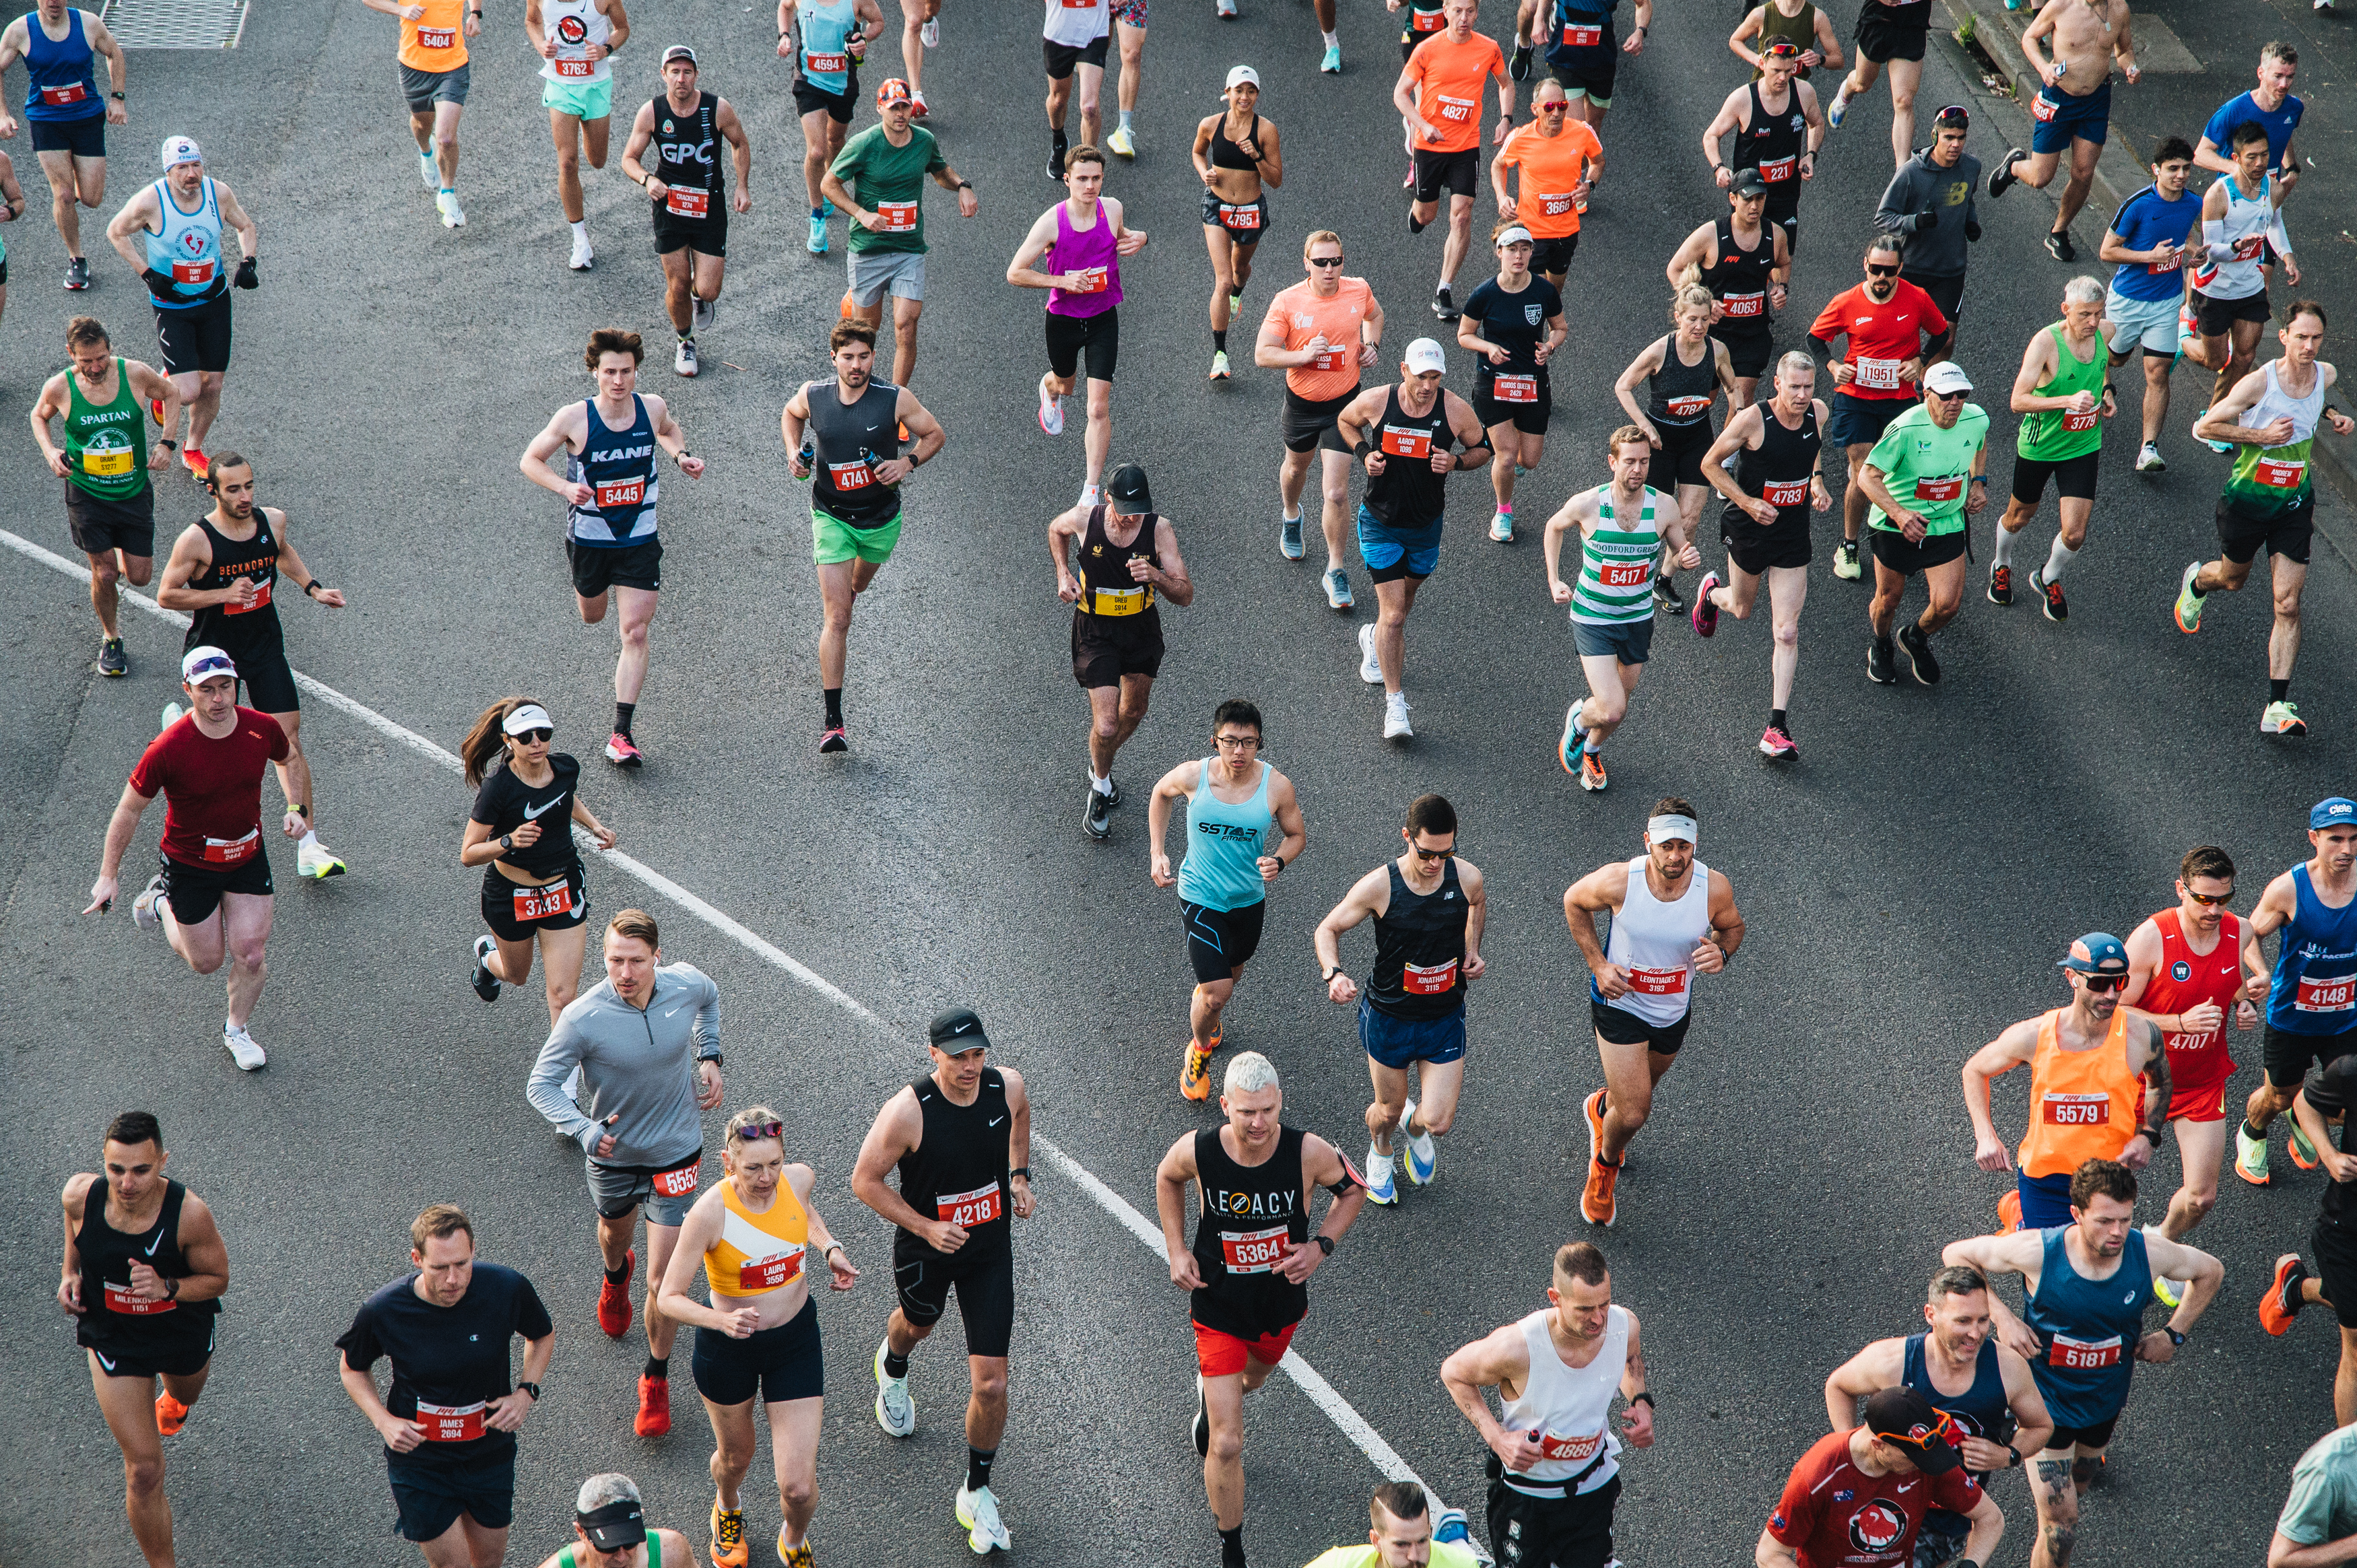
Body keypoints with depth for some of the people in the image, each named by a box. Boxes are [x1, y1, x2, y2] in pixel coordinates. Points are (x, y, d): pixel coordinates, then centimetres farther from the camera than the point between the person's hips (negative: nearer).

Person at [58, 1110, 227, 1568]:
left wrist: (167, 1288, -36)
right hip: (112, 1338, 0)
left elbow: (217, 1278, -18)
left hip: (184, 1332, 0)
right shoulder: (81, 1194, -28)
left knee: (186, 1392, 38)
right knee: (144, 1472, 1)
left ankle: (173, 1401, 77)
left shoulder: (190, 1214, -35)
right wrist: (70, 1270, -10)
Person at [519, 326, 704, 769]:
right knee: (592, 616, 24)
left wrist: (681, 455, -6)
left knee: (635, 632, -9)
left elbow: (669, 431, 15)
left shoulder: (652, 407, -11)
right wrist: (564, 487, -25)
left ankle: (622, 733, -4)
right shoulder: (574, 418, -20)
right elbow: (530, 460, -8)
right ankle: (584, 583, 64)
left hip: (640, 538, 1)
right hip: (590, 534, 0)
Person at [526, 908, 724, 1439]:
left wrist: (708, 1057, 1)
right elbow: (542, 1084, -20)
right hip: (613, 1155, 0)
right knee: (615, 1232, 31)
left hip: (675, 1154, 0)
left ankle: (656, 1379, 21)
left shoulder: (686, 985, -18)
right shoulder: (583, 1017, -28)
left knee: (663, 1281, -2)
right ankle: (616, 1275, 70)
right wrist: (584, 1130, -36)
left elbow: (709, 998, 9)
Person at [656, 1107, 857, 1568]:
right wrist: (722, 1321, -40)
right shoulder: (710, 1211, -29)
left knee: (799, 1487, -1)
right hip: (727, 1349, -2)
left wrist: (829, 1245, -4)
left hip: (796, 1339, 2)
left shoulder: (800, 1179, -16)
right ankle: (728, 1506, 63)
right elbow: (668, 1299, -23)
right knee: (736, 1456, 24)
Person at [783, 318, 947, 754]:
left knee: (858, 586, 29)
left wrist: (907, 463, -19)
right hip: (831, 517, -1)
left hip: (880, 517, 1)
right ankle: (833, 722, -11)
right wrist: (794, 452, -5)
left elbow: (934, 434, -2)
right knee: (837, 618, -10)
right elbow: (790, 415, 13)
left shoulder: (896, 400, -16)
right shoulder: (812, 396, -11)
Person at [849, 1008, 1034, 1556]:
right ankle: (893, 1368, 72)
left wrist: (1019, 1174, 5)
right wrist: (927, 1227, -24)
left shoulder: (1007, 1086, -16)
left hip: (990, 1248, 2)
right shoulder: (908, 1111, -30)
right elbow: (865, 1181, -18)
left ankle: (977, 1493, 19)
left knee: (991, 1382, -3)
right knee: (919, 1323, 32)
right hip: (925, 1249, -2)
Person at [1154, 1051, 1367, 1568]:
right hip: (1218, 1307, -2)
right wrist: (1176, 1250, -6)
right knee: (1226, 1446, -4)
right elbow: (1166, 1178, 1)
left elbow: (1353, 1189, -4)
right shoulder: (1196, 1151, -25)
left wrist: (1321, 1245, -17)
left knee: (1254, 1377, 34)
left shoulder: (1309, 1152, -26)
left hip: (1282, 1304, 2)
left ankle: (1210, 1395, 71)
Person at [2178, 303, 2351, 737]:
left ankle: (2278, 707, -7)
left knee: (2287, 605, -7)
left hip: (2295, 505, 2)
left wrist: (2335, 417, -1)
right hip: (2246, 500, -2)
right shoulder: (2259, 383, -23)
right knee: (2233, 579, 23)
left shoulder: (2327, 375, -7)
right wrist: (2262, 434, -25)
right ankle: (2196, 583, 62)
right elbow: (2206, 426, -16)